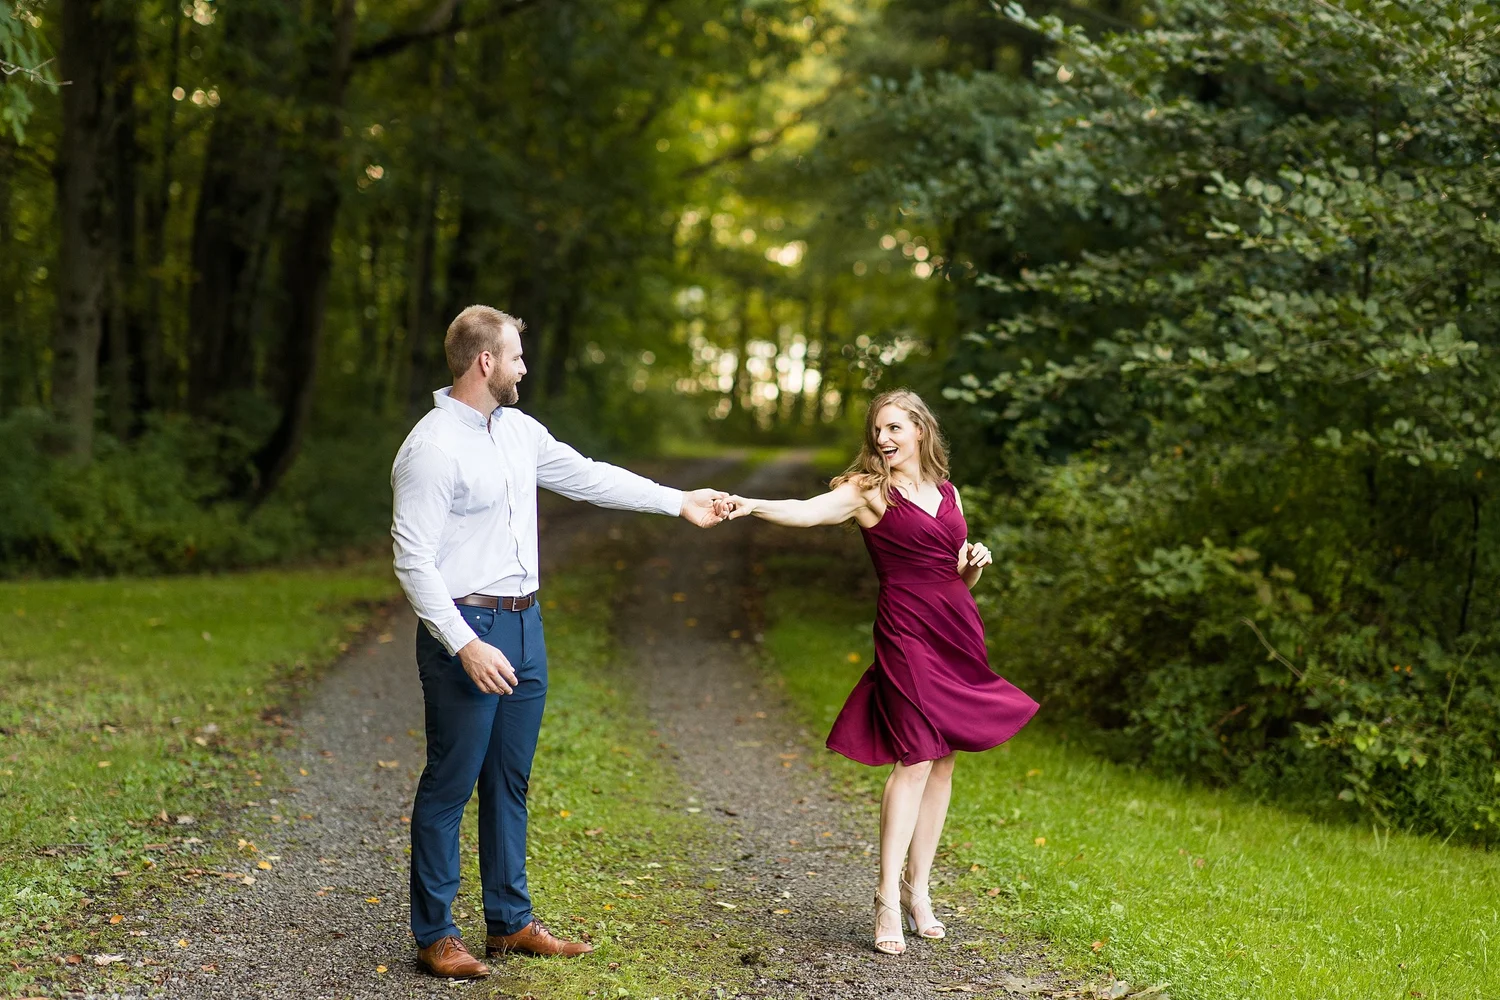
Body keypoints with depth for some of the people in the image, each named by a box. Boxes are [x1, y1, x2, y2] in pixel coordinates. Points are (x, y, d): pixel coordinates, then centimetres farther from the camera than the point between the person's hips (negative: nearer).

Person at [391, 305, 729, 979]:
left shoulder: (518, 429, 10)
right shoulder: (432, 448, -16)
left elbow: (585, 477, 21)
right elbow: (414, 561, -18)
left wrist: (679, 503, 24)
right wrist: (464, 645, -23)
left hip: (524, 626, 8)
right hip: (467, 629, -8)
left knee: (510, 779, 14)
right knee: (450, 783, -2)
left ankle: (510, 922, 24)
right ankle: (434, 936, 7)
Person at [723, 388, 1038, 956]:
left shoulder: (947, 493, 16)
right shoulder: (869, 490, -1)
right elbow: (808, 511, -20)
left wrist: (975, 563, 1)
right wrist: (752, 507, -37)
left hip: (958, 634, 6)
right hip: (906, 635, -6)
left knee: (943, 760, 7)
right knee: (915, 758, -14)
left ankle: (917, 888, 16)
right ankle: (888, 897, -11)